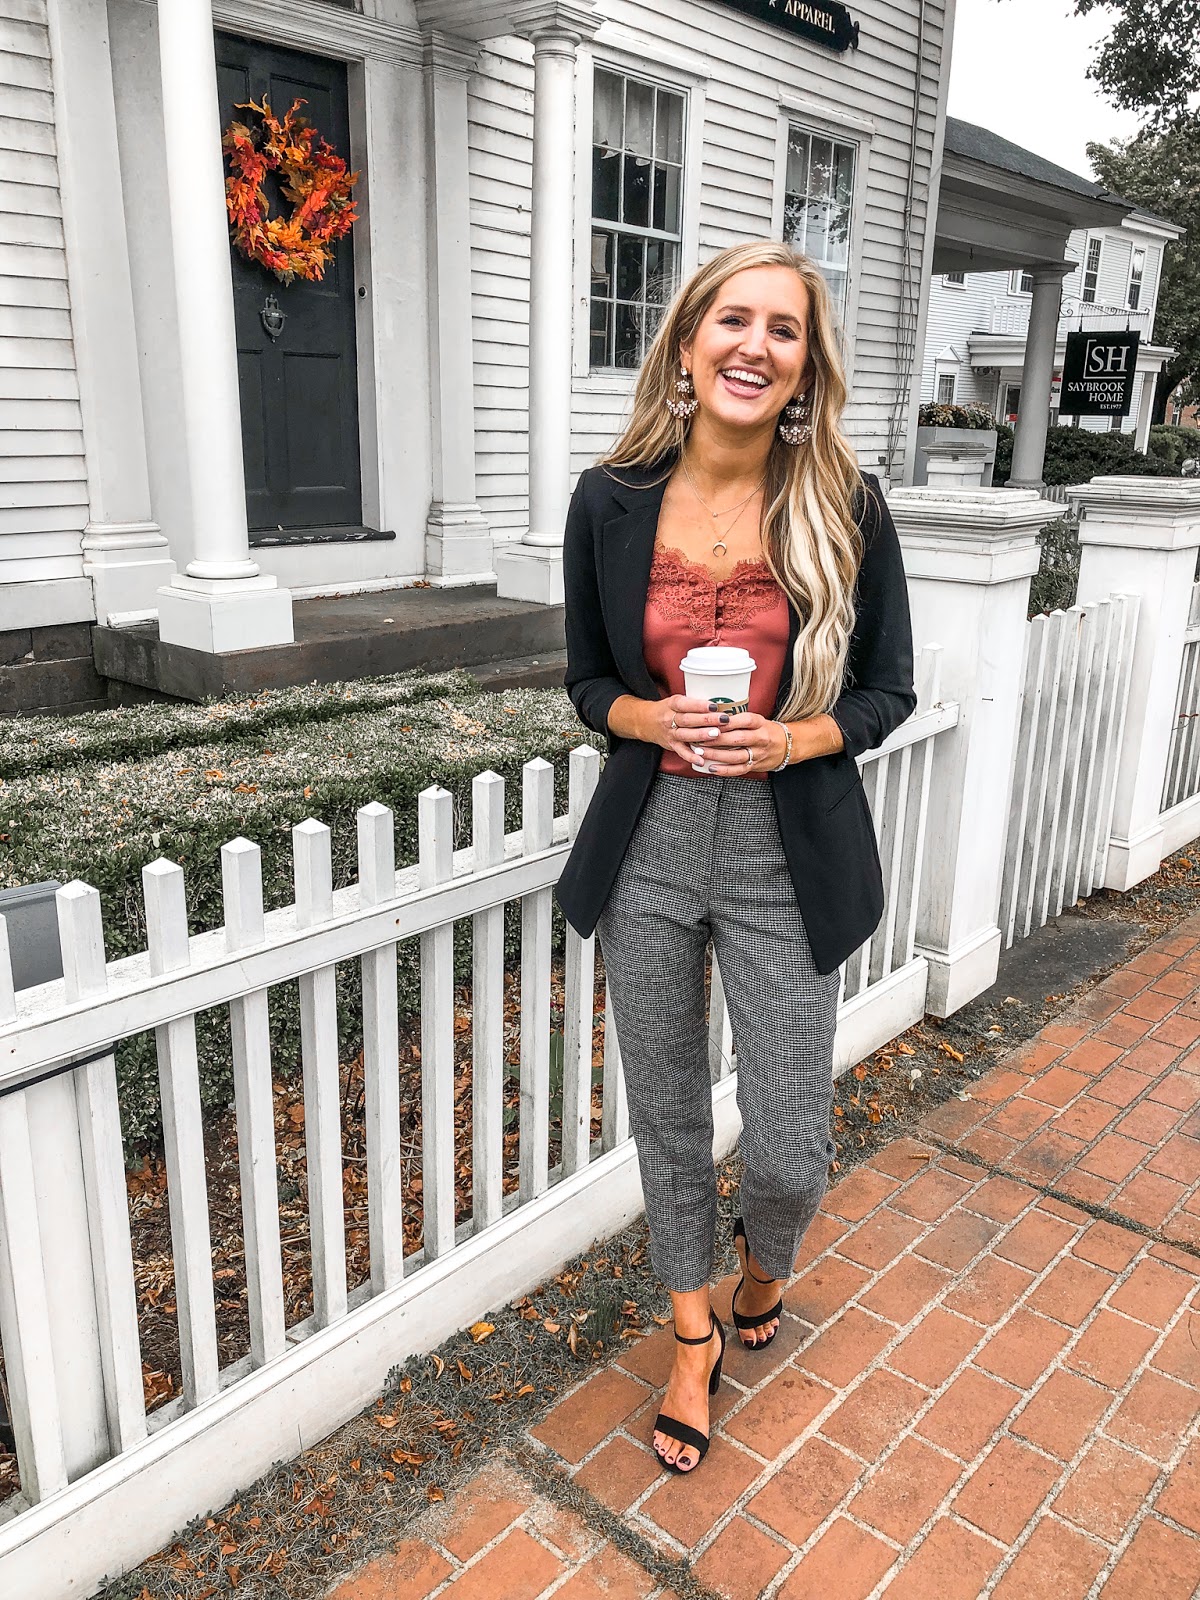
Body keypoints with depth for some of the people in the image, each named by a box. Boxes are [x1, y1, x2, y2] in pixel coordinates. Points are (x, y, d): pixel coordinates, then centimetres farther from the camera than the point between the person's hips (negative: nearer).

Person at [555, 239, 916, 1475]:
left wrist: (790, 738, -18)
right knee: (667, 1116, 15)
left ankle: (763, 1259, 43)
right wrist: (654, 719, -14)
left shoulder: (843, 507, -6)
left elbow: (889, 689, 1)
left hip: (788, 858, -1)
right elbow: (589, 680, 7)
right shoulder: (611, 502, -2)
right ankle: (694, 1335, 41)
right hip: (647, 848, 2)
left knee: (789, 1149, 3)